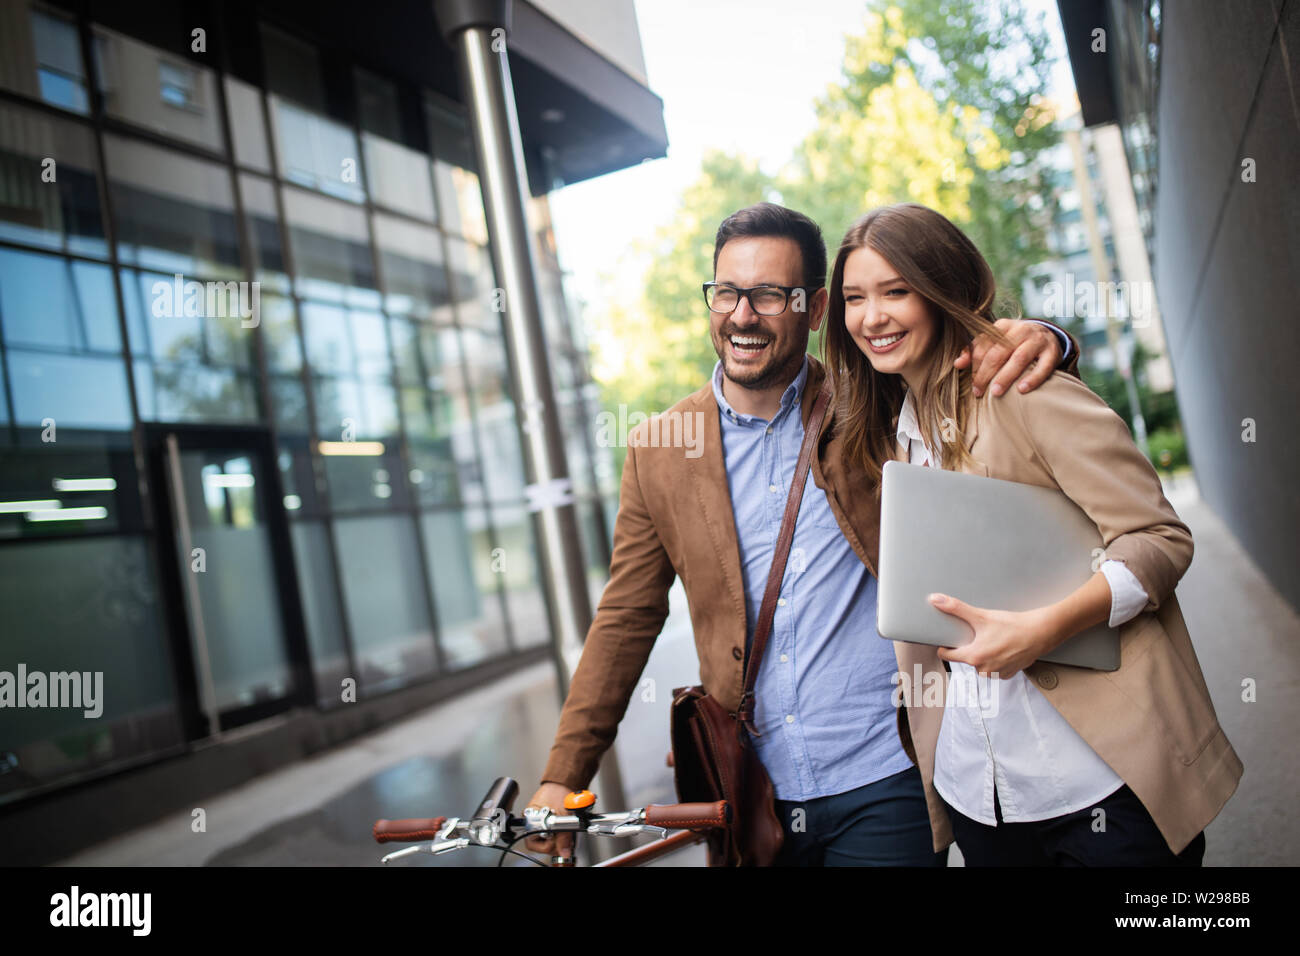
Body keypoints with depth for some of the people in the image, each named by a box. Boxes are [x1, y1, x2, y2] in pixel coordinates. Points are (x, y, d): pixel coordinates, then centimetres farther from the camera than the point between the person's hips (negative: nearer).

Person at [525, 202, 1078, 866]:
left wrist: (1036, 341, -22)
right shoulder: (656, 452, 2)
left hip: (883, 787, -2)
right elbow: (626, 620, 6)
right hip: (752, 800, 2)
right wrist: (563, 775, 3)